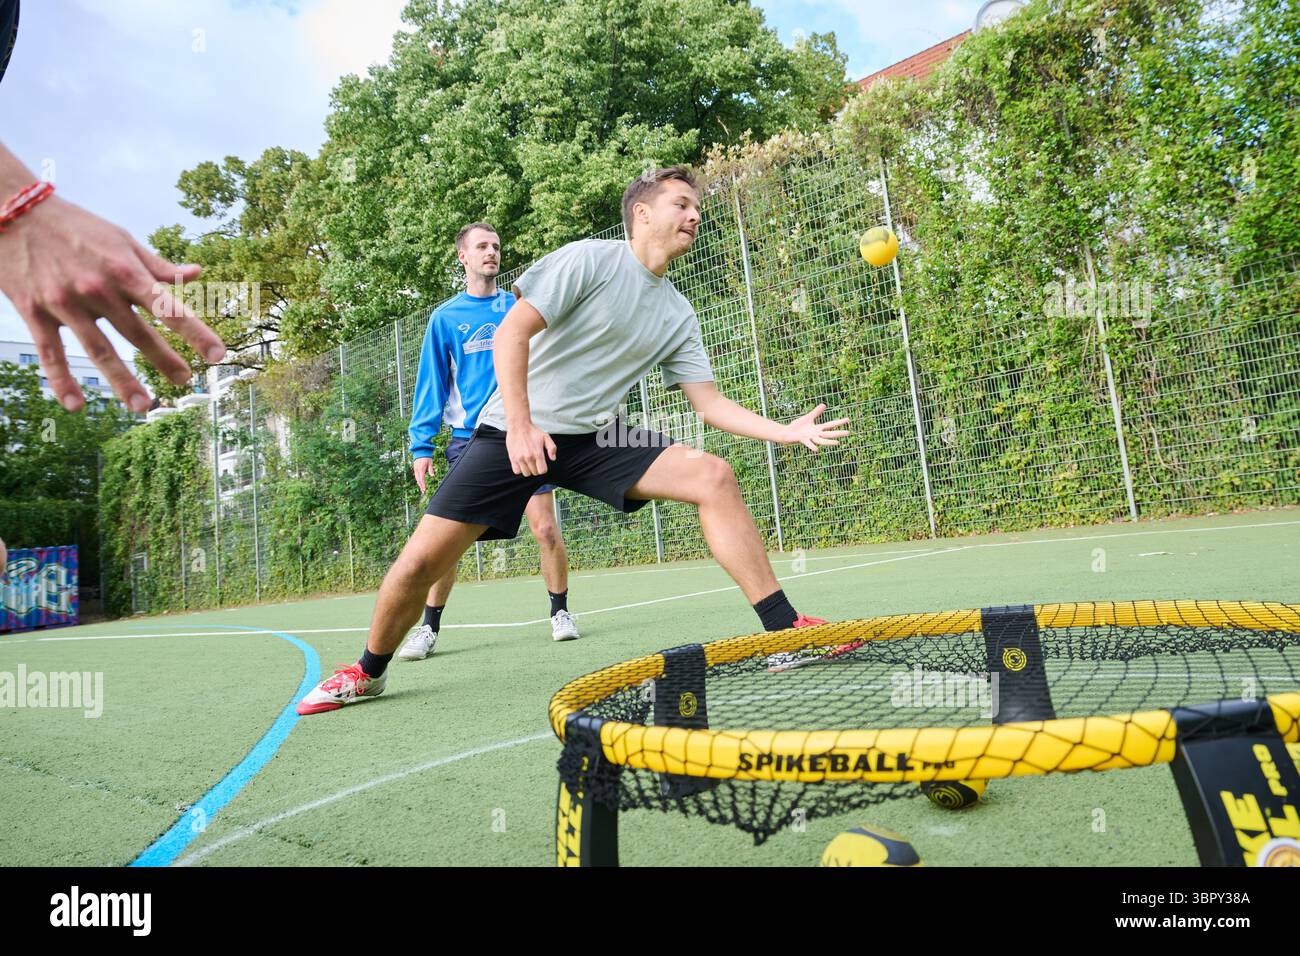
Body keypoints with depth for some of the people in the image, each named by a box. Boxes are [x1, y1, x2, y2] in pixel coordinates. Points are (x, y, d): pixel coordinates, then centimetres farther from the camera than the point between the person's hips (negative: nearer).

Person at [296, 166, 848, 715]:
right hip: (514, 432, -4)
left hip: (593, 439, 4)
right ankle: (369, 671, 21)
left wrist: (785, 432, -6)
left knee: (713, 477, -16)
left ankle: (786, 630, -12)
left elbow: (709, 403, 6)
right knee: (420, 562, -9)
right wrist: (520, 426, -23)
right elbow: (512, 332, -13)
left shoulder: (679, 315, 9)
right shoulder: (590, 259, -8)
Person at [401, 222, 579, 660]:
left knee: (546, 528, -4)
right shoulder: (446, 318, 7)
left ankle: (560, 612, 17)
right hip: (470, 439, 0)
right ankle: (428, 628, 12)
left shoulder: (522, 308, 9)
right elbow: (431, 385, 5)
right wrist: (421, 445, -2)